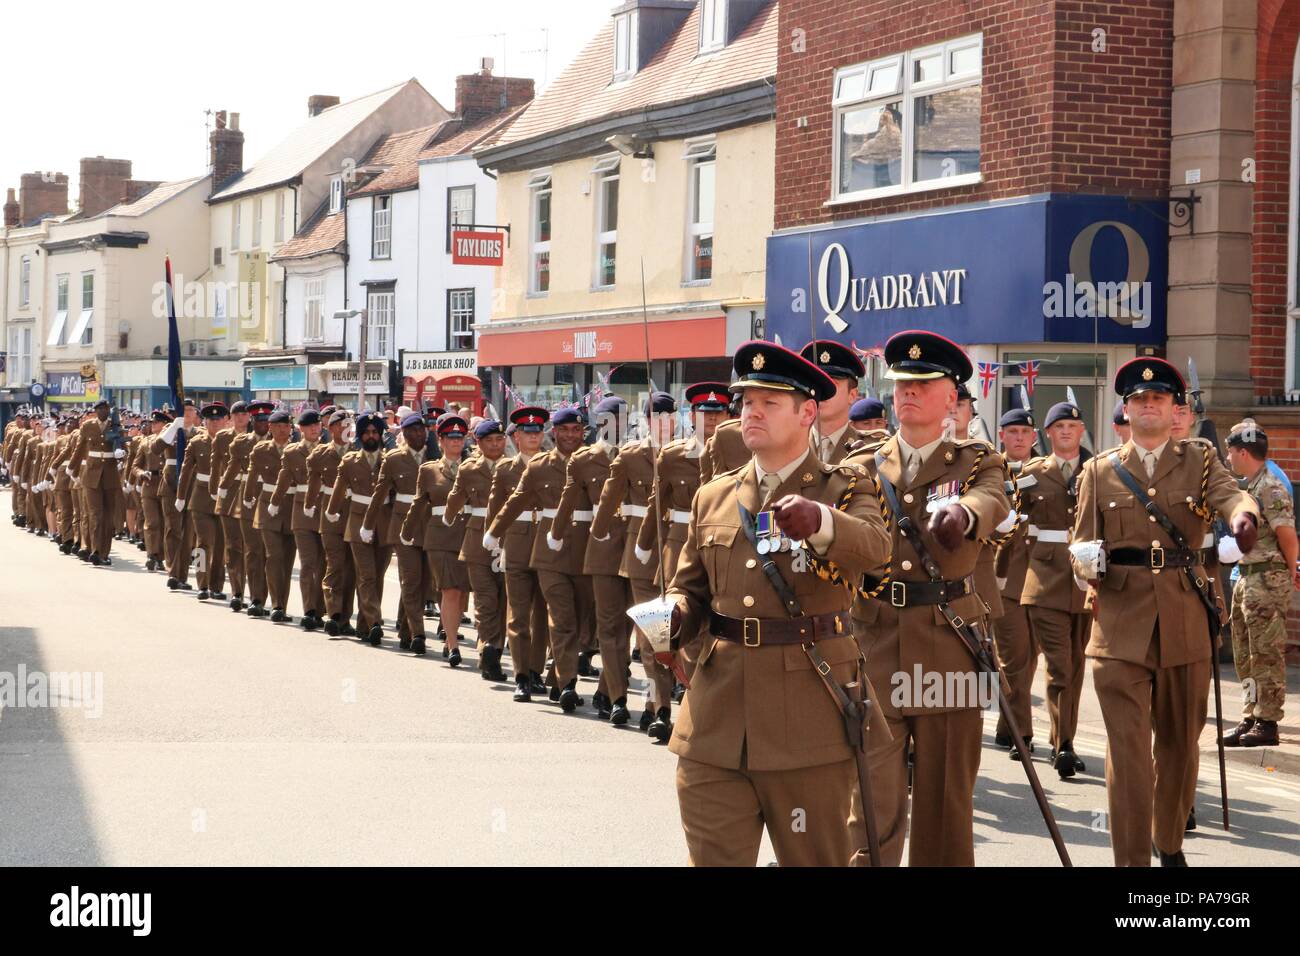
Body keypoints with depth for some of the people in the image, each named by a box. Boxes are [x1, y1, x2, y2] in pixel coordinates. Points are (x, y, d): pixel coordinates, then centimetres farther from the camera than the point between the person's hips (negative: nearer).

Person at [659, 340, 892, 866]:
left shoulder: (843, 487, 1)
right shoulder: (713, 497, 13)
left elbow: (874, 547, -21)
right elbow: (690, 589, 18)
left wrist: (818, 520, -43)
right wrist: (668, 621, -6)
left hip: (809, 722, -3)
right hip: (715, 720, 3)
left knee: (814, 858, 8)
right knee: (712, 856, 4)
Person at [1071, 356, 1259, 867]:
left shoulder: (1200, 460, 9)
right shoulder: (1100, 471, 9)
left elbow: (1230, 494, -12)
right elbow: (1081, 543, 10)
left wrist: (1243, 517, -36)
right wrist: (1086, 561, -14)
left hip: (1186, 627, 1)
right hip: (1121, 627, -1)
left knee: (1180, 743, 13)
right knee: (1127, 745, -8)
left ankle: (1169, 843, 32)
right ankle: (1132, 859, -5)